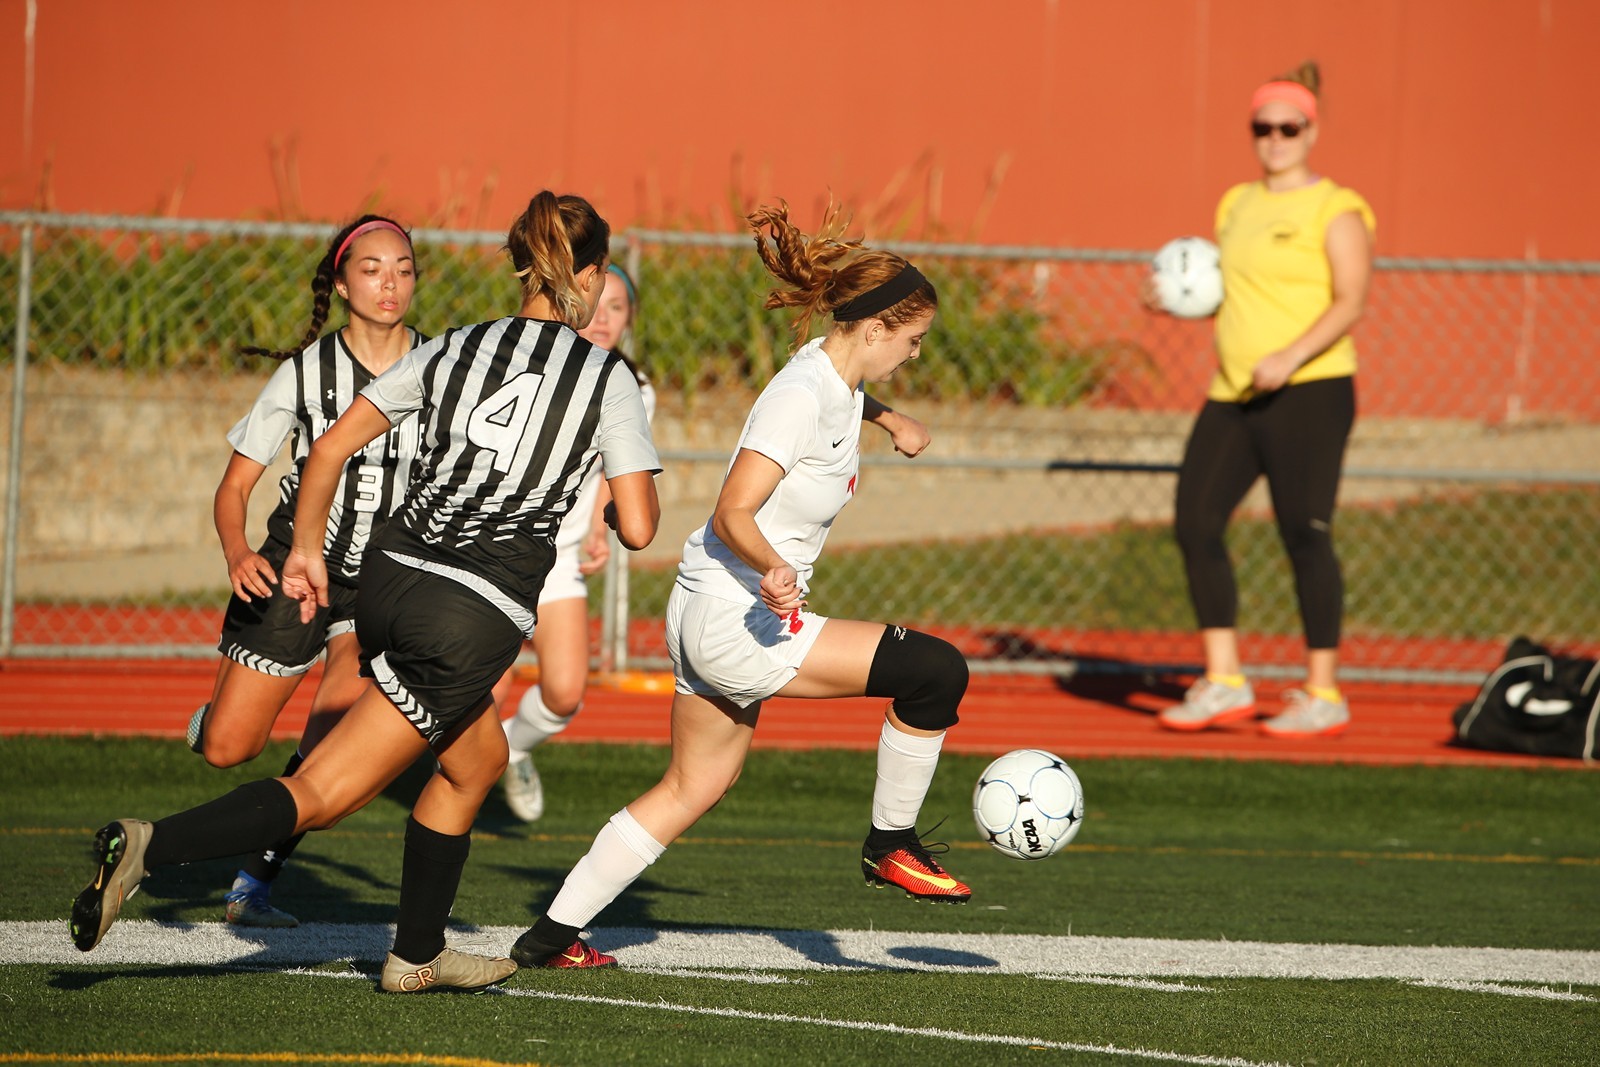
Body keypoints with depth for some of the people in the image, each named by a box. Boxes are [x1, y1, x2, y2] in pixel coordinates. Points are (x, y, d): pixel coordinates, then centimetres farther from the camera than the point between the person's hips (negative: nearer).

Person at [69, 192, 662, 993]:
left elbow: (332, 446, 10)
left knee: (478, 758, 28)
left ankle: (418, 954, 30)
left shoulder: (455, 349, 12)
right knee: (322, 794, -5)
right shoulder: (608, 378, 1)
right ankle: (150, 846, -25)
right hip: (478, 615, -6)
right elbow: (638, 527, -2)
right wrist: (613, 513, 21)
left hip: (391, 576, 6)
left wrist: (307, 549, 21)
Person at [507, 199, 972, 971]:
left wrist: (890, 420, 40)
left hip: (707, 617, 10)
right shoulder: (800, 398, -22)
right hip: (740, 624, -10)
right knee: (936, 671, -13)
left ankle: (552, 934, 21)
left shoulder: (834, 375, 7)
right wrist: (772, 571, -44)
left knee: (693, 788, 18)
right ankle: (891, 844, 4)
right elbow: (732, 515, -29)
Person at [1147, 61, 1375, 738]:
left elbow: (1350, 301, -13)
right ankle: (1223, 683, 7)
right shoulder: (1238, 205, 18)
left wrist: (1290, 357, -25)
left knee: (1304, 534, -9)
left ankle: (1323, 695, -1)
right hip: (1234, 396, 7)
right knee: (1196, 522, -1)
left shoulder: (1334, 210, -3)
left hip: (1307, 394, -7)